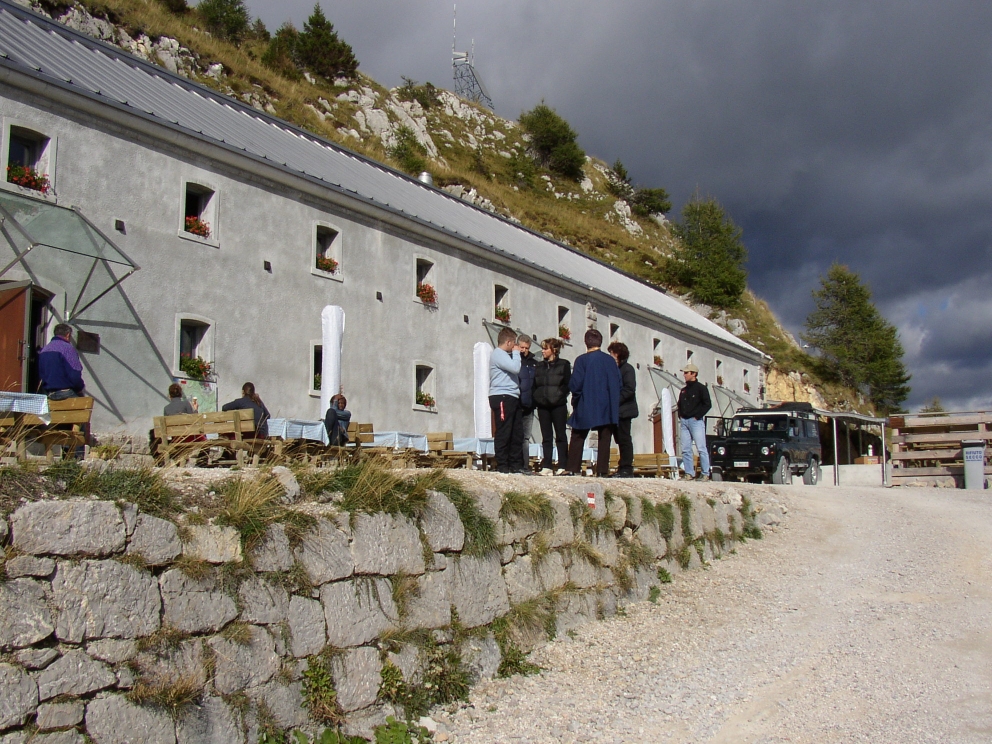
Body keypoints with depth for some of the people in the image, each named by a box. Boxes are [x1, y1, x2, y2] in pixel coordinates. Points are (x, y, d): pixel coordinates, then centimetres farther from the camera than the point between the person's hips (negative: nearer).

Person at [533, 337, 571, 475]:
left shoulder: (563, 364, 2)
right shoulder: (539, 366, 15)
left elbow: (567, 385, -3)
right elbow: (535, 385, 12)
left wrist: (559, 395, -15)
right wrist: (536, 400, -2)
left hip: (558, 405, -4)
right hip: (542, 405, 4)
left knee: (560, 435, 1)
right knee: (546, 437, 5)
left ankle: (562, 466, 3)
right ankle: (546, 466, 7)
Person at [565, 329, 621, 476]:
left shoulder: (582, 360, -7)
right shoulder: (610, 360, -1)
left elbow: (575, 384, -10)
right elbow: (618, 384, 1)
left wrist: (575, 397, 8)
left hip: (585, 406, -2)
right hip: (606, 407, 2)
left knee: (577, 438, 7)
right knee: (604, 439, 5)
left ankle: (574, 469, 2)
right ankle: (603, 470, 0)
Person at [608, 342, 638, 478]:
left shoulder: (627, 368, -5)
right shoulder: (614, 368, 19)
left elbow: (630, 389, -16)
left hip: (624, 410, -8)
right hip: (616, 410, 8)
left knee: (624, 439, -7)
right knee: (620, 439, 8)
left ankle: (627, 468, -6)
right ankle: (623, 467, 11)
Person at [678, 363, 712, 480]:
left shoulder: (701, 388, -1)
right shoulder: (684, 390, 19)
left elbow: (707, 404, -8)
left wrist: (697, 416, -12)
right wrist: (680, 416, 11)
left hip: (696, 421, -7)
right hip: (684, 421, 7)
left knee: (701, 448, -7)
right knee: (685, 449, 3)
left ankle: (705, 474, -5)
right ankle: (689, 473, 6)